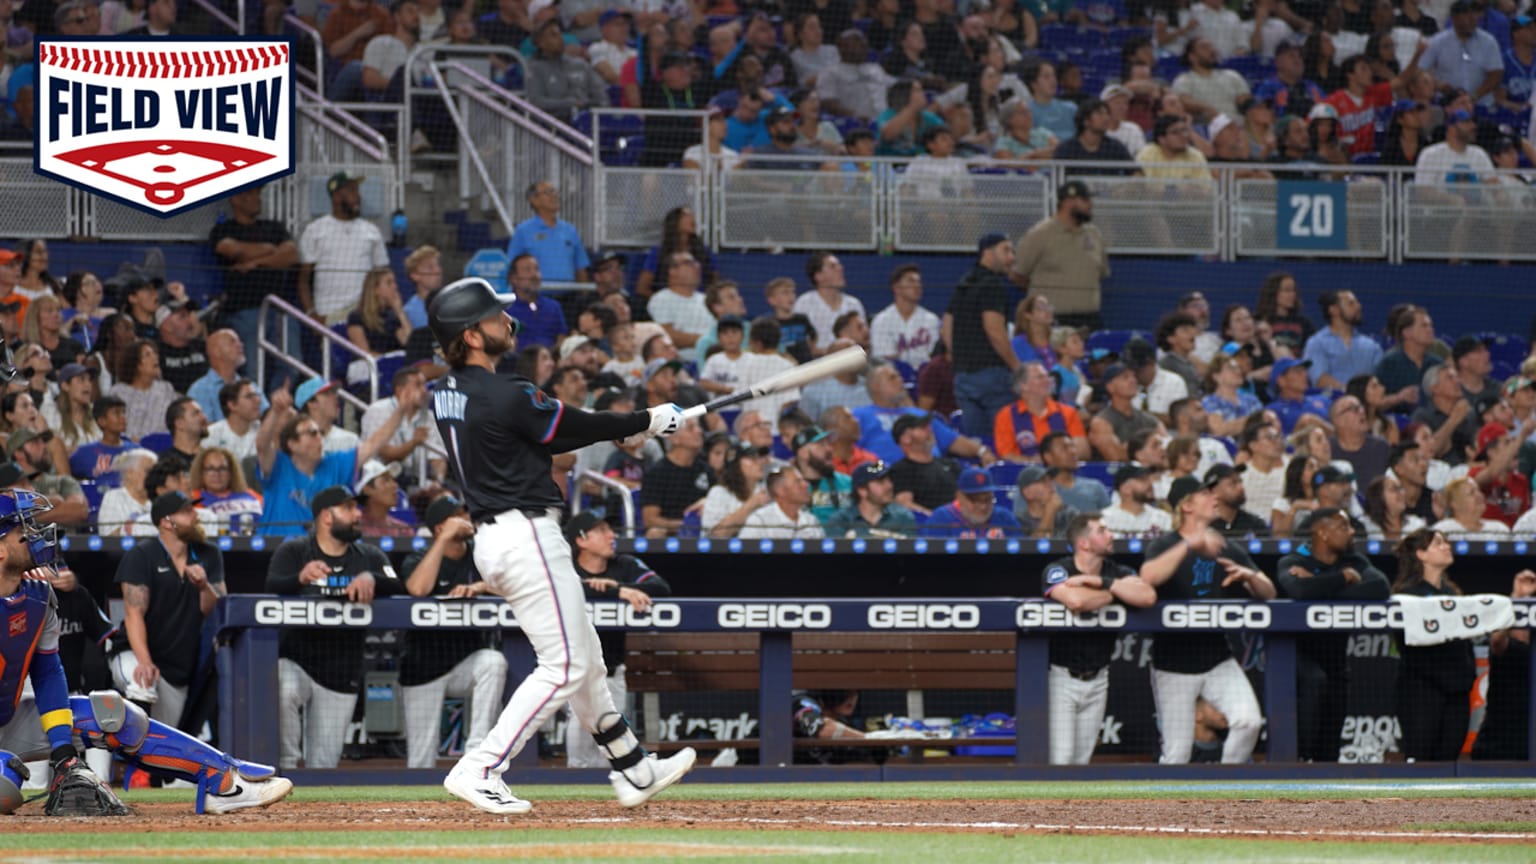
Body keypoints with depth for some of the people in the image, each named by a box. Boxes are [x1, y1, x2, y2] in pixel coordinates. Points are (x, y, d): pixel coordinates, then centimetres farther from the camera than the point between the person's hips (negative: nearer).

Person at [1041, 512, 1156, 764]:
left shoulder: (1116, 572, 2)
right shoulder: (1056, 571, -13)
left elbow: (1147, 596, -16)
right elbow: (1076, 601, -35)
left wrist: (1099, 582, -20)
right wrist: (1113, 593, -15)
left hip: (1096, 679, 5)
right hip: (1060, 676, -5)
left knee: (1082, 760, 8)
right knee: (1060, 757, -12)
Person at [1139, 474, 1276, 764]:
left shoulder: (1228, 549, 9)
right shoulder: (1164, 546, -5)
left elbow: (1268, 593, 7)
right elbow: (1149, 577, -28)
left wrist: (1249, 575, -15)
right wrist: (1190, 545, -35)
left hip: (1218, 661, 4)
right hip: (1175, 666, -4)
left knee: (1248, 720, -18)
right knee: (1177, 754, -4)